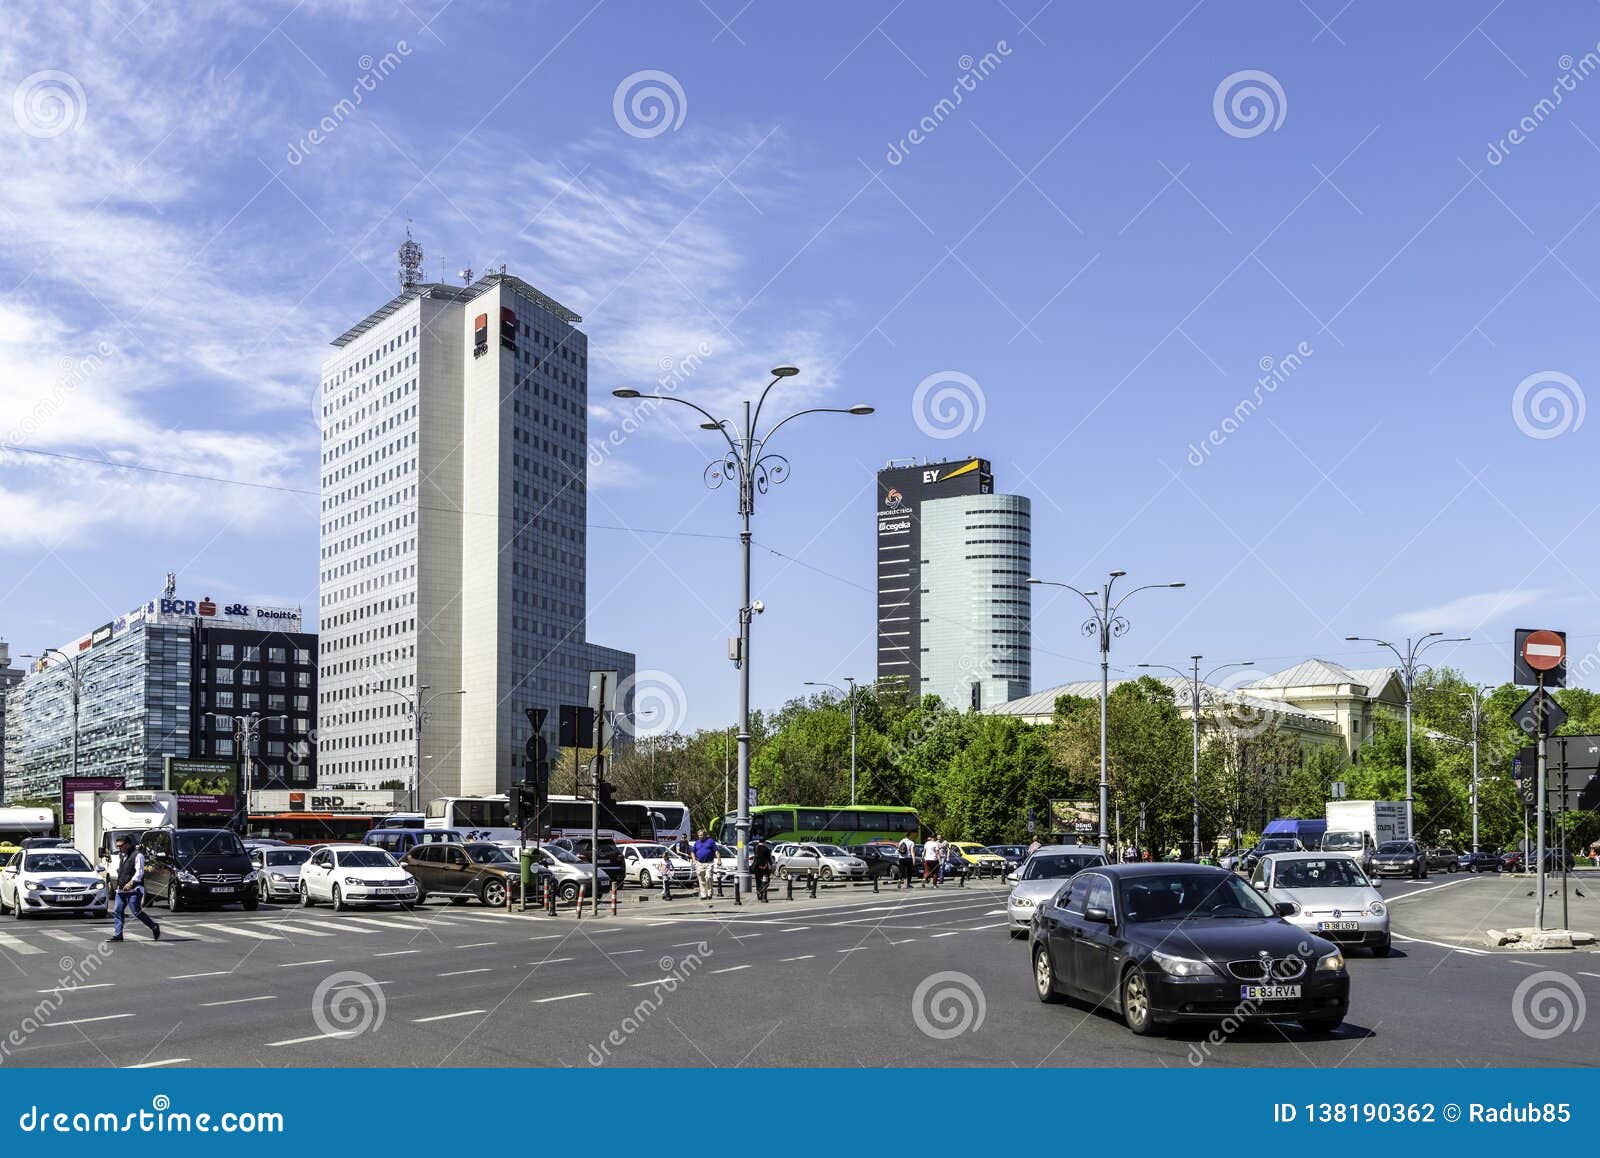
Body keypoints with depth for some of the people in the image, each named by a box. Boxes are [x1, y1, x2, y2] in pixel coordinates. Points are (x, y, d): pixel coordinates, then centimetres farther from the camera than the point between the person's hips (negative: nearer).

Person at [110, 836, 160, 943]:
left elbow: (139, 872, -16)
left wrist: (131, 883, -27)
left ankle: (154, 927, 7)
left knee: (136, 912, -9)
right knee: (118, 911, 1)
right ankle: (118, 934, 4)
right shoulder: (120, 856, 18)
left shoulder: (137, 855, -9)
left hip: (134, 890, -8)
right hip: (121, 889, 8)